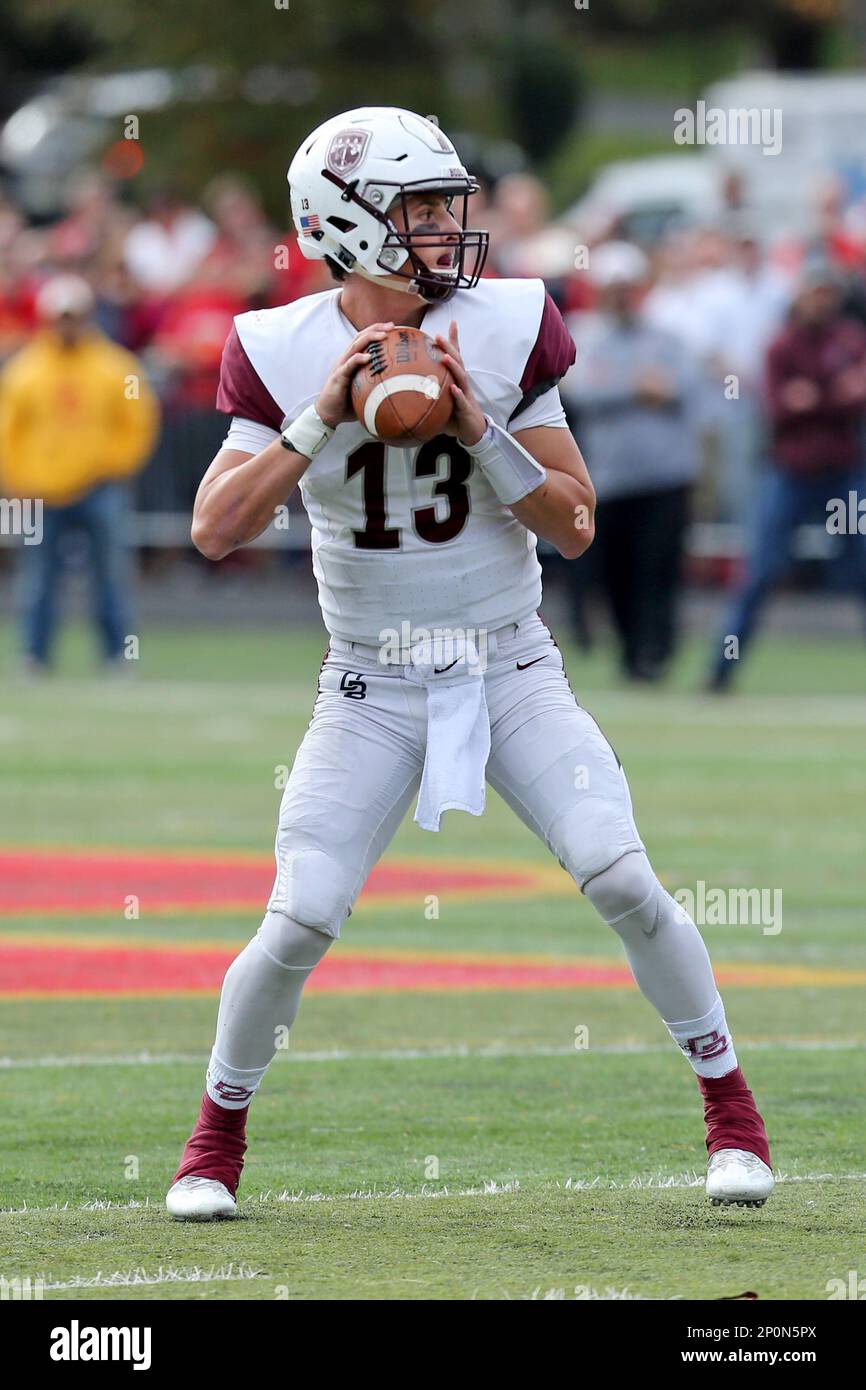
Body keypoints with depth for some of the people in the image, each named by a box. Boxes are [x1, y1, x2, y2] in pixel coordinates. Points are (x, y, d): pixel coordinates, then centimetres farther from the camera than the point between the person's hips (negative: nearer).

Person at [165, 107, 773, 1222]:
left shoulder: (508, 331, -6)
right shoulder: (284, 354, -7)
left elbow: (573, 528, -5)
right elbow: (214, 532, -14)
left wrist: (476, 428, -19)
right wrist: (321, 419, -23)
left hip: (511, 672, 0)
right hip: (372, 691, 0)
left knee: (622, 879, -15)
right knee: (299, 924, -10)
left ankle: (732, 1112, 4)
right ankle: (217, 1136, 15)